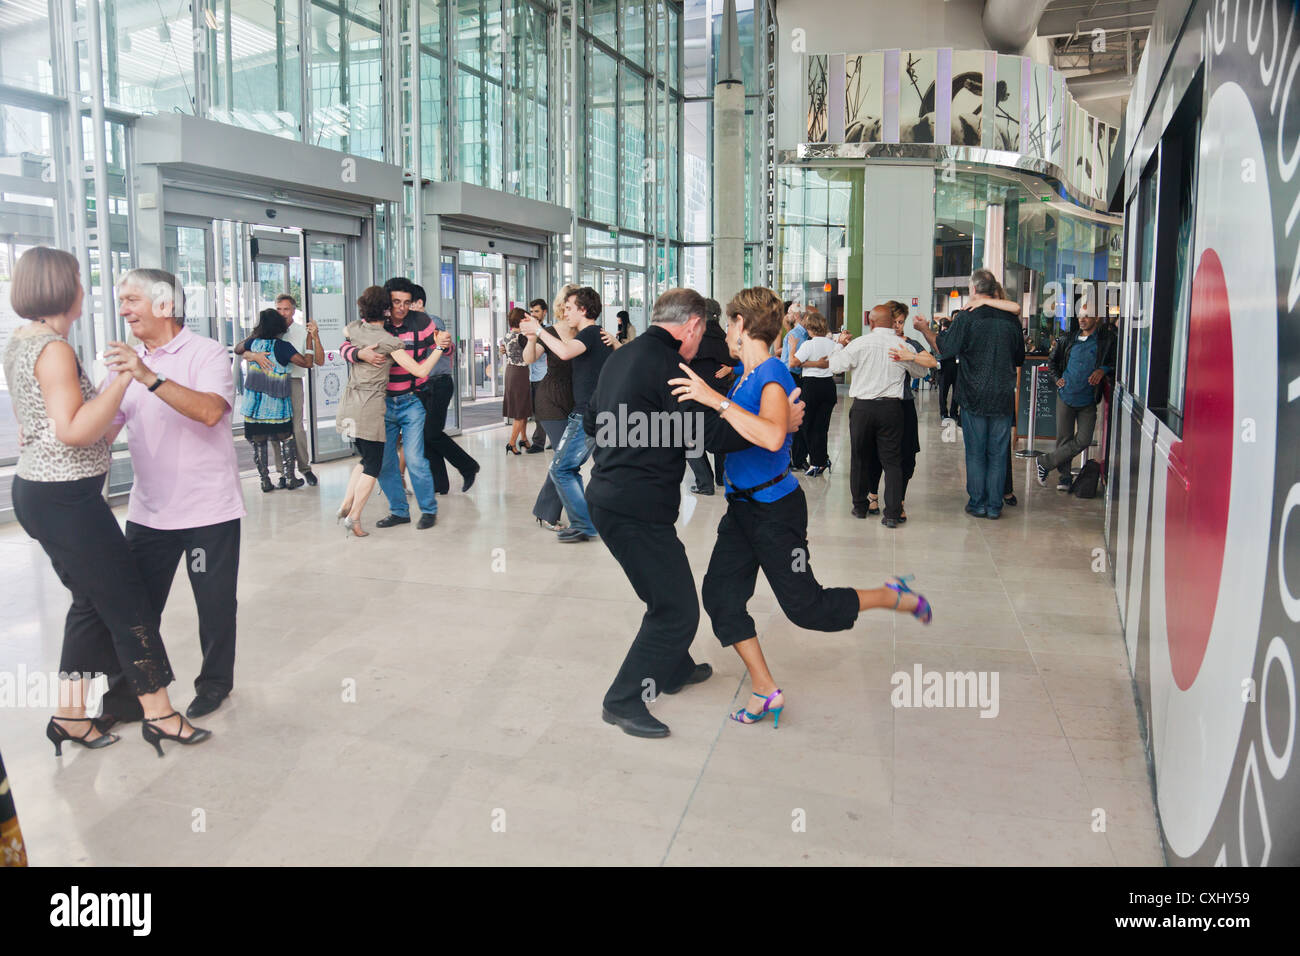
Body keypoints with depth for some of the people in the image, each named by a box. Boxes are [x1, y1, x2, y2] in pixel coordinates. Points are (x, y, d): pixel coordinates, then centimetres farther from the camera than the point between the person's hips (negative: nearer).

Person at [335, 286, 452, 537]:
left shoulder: (354, 329, 4)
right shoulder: (389, 341, -14)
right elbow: (420, 371, -16)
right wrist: (440, 347, -7)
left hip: (349, 403, 7)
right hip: (371, 406, -7)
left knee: (367, 459, 21)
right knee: (373, 466, 6)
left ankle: (346, 506, 15)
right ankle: (354, 517, 5)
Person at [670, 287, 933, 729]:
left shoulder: (773, 375, -21)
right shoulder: (744, 374, 5)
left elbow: (772, 436, -41)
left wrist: (717, 399, -41)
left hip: (776, 507, -8)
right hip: (742, 506, 8)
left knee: (806, 607, 0)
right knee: (719, 594, 1)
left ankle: (895, 597, 22)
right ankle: (764, 689, 12)